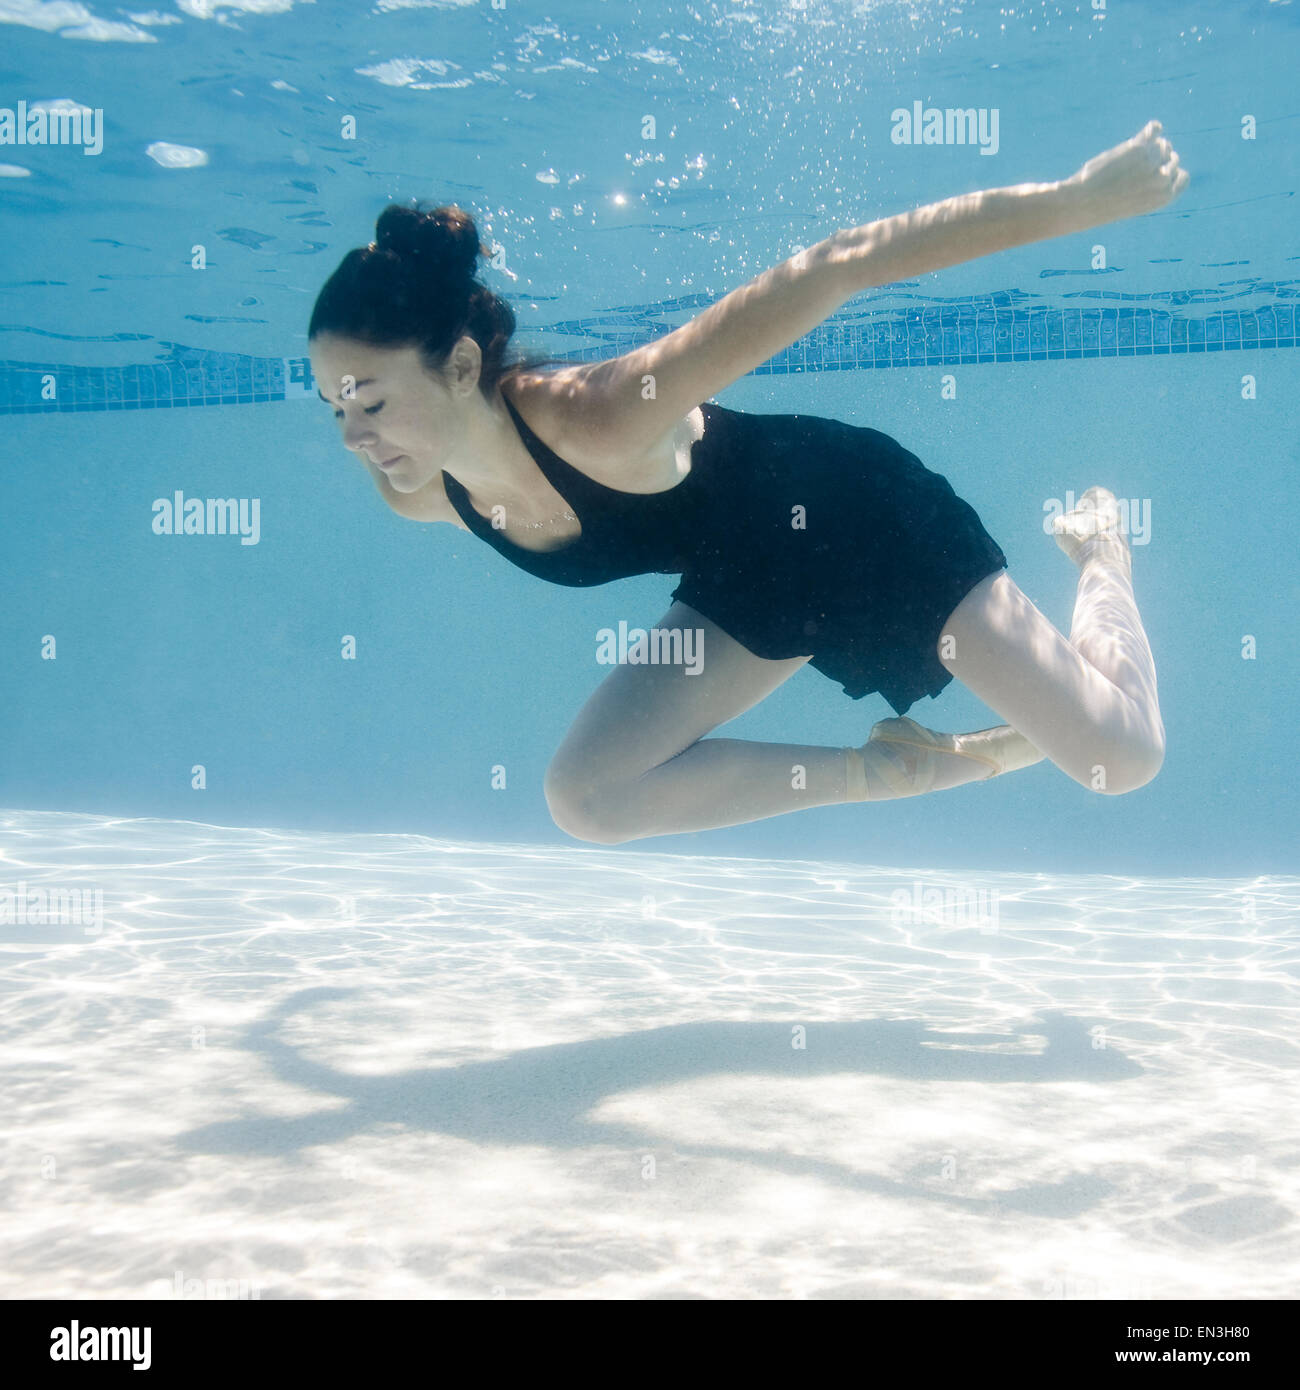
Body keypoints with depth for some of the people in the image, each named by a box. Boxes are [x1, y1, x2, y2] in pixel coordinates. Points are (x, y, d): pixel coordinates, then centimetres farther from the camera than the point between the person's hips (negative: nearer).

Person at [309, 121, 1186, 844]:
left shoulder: (603, 415, -38)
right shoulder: (418, 497, -15)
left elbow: (831, 269, -37)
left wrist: (1073, 199, -36)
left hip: (864, 520, -5)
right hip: (745, 584, 6)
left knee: (1124, 759, -1)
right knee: (587, 800, -11)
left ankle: (1098, 550, 32)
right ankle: (885, 768, 3)